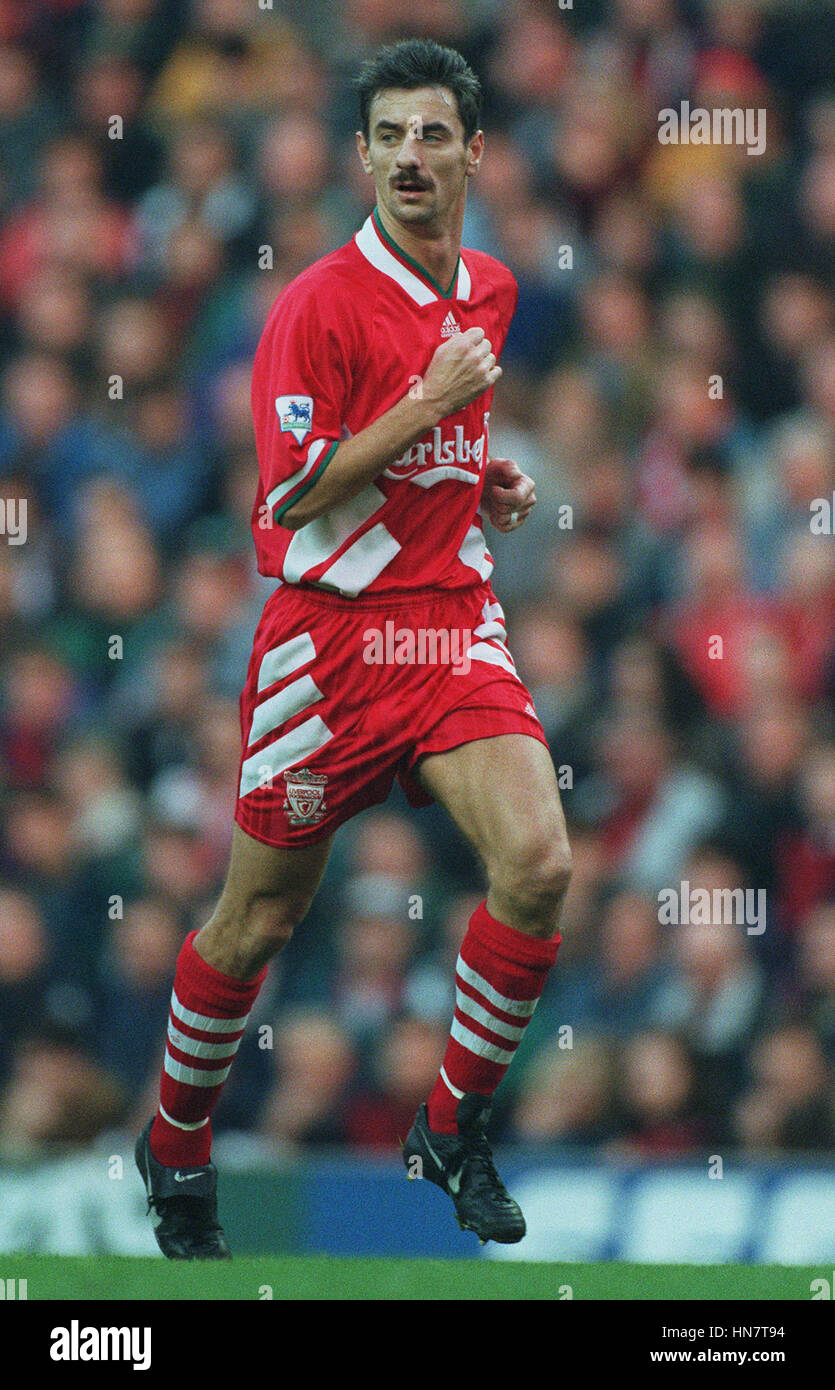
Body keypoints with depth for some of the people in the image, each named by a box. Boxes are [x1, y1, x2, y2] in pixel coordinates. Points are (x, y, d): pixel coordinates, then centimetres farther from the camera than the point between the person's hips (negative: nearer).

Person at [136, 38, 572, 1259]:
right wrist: (427, 405, -20)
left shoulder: (492, 291, 10)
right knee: (258, 920, 7)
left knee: (538, 864, -18)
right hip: (330, 635, -4)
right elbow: (292, 497, -17)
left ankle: (453, 1131, 0)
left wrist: (488, 482, 8)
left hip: (454, 623, 4)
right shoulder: (319, 306, -12)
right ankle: (177, 1145, 31)